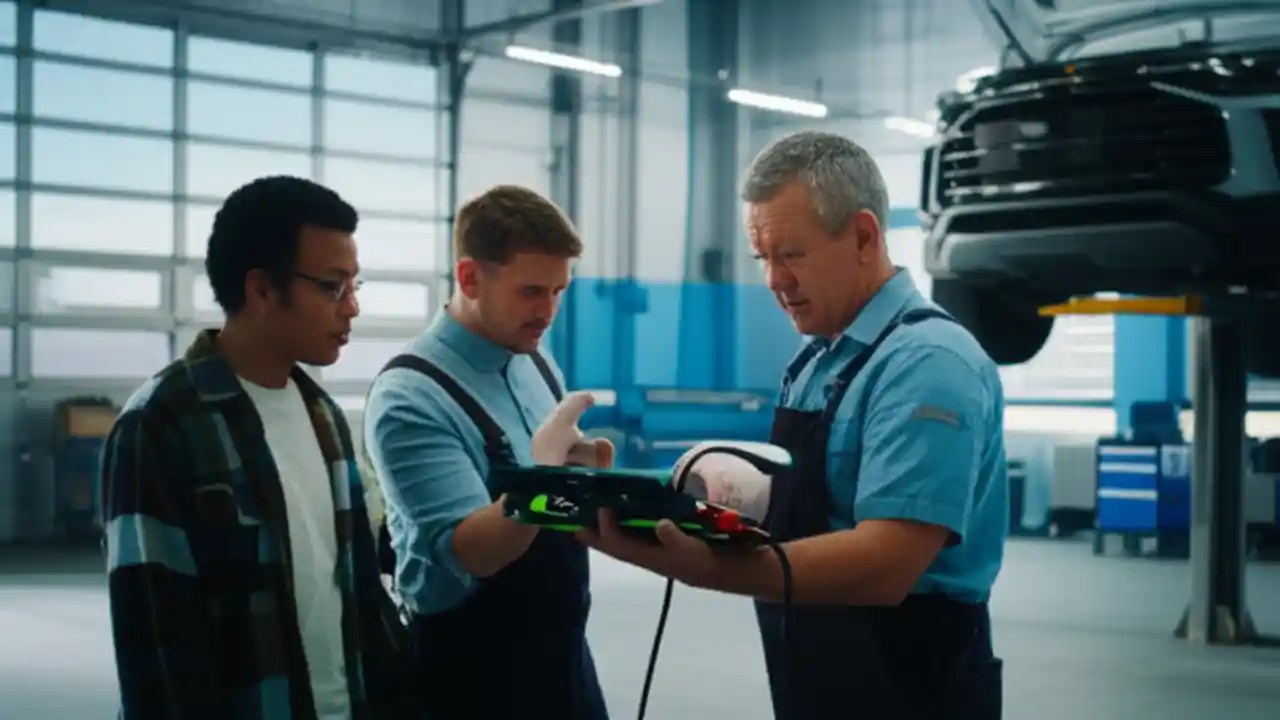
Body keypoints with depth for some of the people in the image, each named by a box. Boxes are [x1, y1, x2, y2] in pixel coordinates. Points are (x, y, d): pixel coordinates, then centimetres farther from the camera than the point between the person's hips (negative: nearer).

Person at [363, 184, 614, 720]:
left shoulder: (539, 365, 5)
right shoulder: (410, 398, -18)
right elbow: (470, 552, -24)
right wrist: (541, 475, -39)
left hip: (563, 652, 7)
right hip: (474, 670, -7)